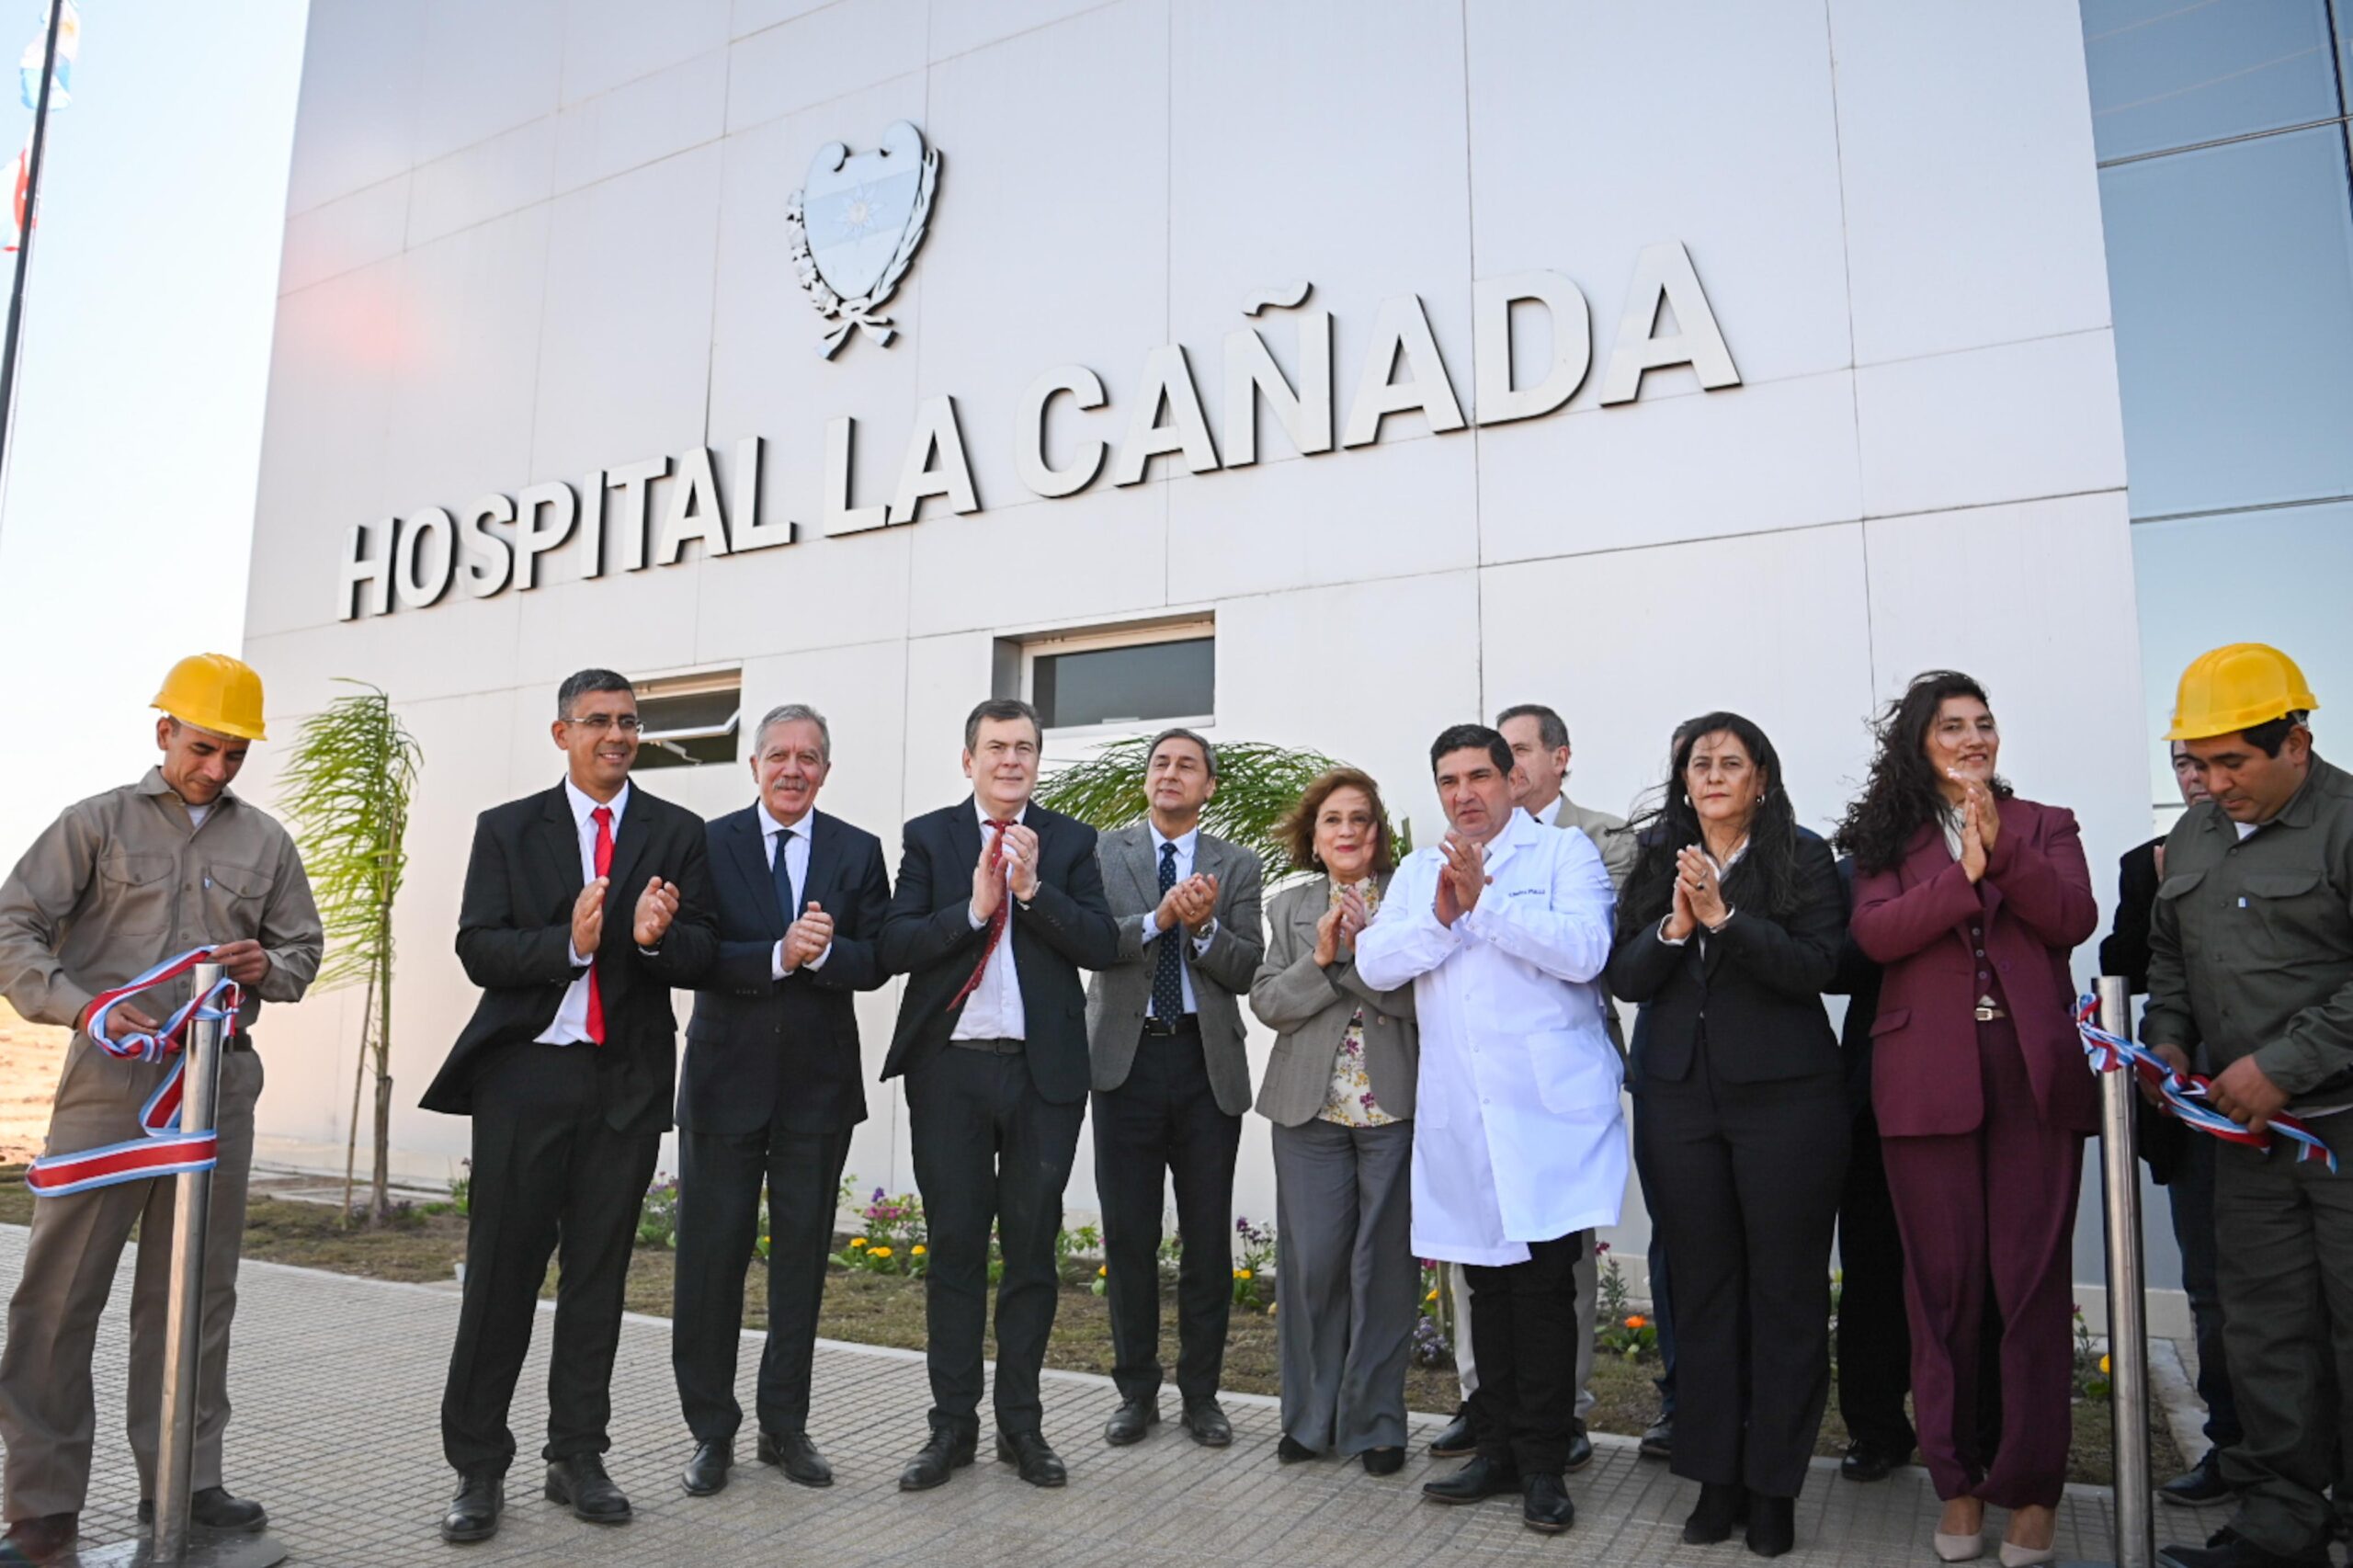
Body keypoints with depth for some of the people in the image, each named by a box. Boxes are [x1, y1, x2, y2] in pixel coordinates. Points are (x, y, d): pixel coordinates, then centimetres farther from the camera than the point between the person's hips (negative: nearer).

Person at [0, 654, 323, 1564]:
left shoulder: (266, 842, 12)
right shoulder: (97, 823, 4)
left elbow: (303, 946, 15)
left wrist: (269, 966, -8)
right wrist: (82, 1007, -18)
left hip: (220, 1082, 3)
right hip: (110, 1077, -2)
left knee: (194, 1292, 9)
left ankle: (183, 1482, 20)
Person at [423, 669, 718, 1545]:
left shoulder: (678, 834, 6)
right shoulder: (507, 829, 6)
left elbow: (702, 956, -1)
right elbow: (478, 949, -4)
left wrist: (658, 938, -22)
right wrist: (568, 944, -21)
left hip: (628, 1082, 1)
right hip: (525, 1075, -1)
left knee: (598, 1275, 9)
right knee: (501, 1273, 3)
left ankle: (577, 1460, 22)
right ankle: (477, 1468, 17)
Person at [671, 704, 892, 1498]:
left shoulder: (858, 852, 3)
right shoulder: (709, 844, 0)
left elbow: (875, 961, -4)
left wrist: (823, 951, -23)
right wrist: (778, 955, -23)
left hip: (819, 1083, 1)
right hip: (726, 1078, -1)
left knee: (802, 1254, 10)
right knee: (711, 1254, 5)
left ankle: (785, 1426, 25)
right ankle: (711, 1431, 21)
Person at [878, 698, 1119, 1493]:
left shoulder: (1069, 841, 5)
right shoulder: (928, 836, 4)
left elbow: (1104, 945, -5)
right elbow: (894, 946, -5)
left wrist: (1033, 888, -16)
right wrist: (972, 908, -18)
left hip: (1043, 1071, 1)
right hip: (949, 1070, 0)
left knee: (1031, 1249, 8)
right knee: (954, 1248, 8)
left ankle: (1021, 1424, 21)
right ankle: (953, 1424, 20)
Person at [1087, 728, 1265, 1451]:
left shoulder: (1237, 865, 7)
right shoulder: (1103, 852, 6)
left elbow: (1247, 969, -1)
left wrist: (1205, 927, -18)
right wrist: (1158, 918, -20)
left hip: (1208, 1062, 1)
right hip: (1125, 1058, 0)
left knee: (1208, 1235, 6)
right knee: (1128, 1234, 6)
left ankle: (1202, 1392, 21)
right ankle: (1137, 1391, 21)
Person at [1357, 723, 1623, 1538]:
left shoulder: (1565, 852, 1)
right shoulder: (1419, 870, 15)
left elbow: (1584, 951, -15)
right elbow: (1373, 963, 2)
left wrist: (1486, 898, -17)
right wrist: (1440, 917, -12)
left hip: (1549, 1108, -4)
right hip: (1459, 1113, 4)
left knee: (1543, 1283, 0)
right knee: (1488, 1282, 13)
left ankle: (1543, 1464, 13)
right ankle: (1498, 1448, 26)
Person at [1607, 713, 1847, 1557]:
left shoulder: (1803, 857, -1)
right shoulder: (1657, 860, 8)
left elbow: (1816, 965, -12)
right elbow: (1626, 977, 3)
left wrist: (1724, 917, -23)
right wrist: (1672, 928, -15)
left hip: (1784, 1096, -3)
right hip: (1679, 1098, 3)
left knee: (1785, 1288, 4)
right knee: (1704, 1286, 8)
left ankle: (1773, 1484, 17)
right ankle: (1716, 1477, 19)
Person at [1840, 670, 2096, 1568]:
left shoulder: (2044, 826, 12)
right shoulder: (1887, 837, 9)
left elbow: (2074, 920, -4)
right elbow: (1874, 935, -6)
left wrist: (2001, 846, -14)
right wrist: (1963, 873, -15)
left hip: (2034, 1076, 1)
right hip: (1928, 1081, 0)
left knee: (2033, 1281, 2)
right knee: (1943, 1284, 5)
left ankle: (2032, 1491, 14)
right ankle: (1957, 1485, 16)